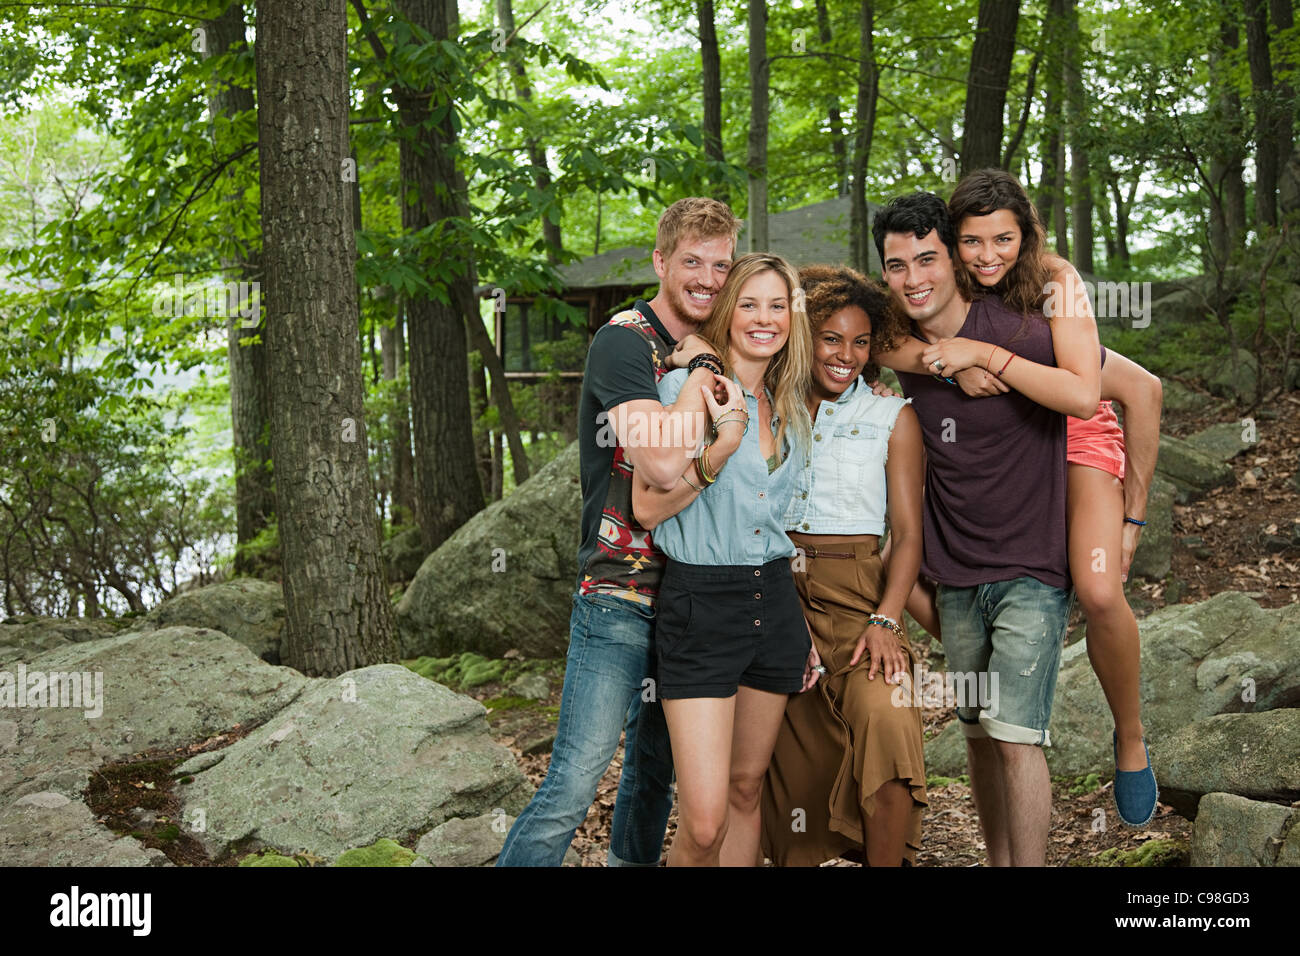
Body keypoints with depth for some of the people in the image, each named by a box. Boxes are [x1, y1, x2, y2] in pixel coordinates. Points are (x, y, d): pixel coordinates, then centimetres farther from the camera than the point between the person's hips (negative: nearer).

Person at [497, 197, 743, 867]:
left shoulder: (700, 353, 12)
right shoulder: (624, 341, -12)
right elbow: (663, 464, -26)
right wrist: (702, 370, -15)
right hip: (620, 593, -8)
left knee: (656, 763, 18)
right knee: (575, 782, -12)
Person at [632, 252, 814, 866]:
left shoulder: (792, 411, 14)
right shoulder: (686, 388, -5)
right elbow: (647, 506, -10)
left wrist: (804, 630, 19)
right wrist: (720, 450, -22)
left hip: (774, 602, 6)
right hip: (701, 603, -6)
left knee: (746, 790, 13)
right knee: (704, 822, -11)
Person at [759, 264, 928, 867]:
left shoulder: (893, 419, 6)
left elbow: (908, 532, 1)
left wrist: (885, 620, -12)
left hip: (856, 596, -2)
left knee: (886, 720, -28)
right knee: (792, 758, 1)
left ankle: (886, 863, -19)